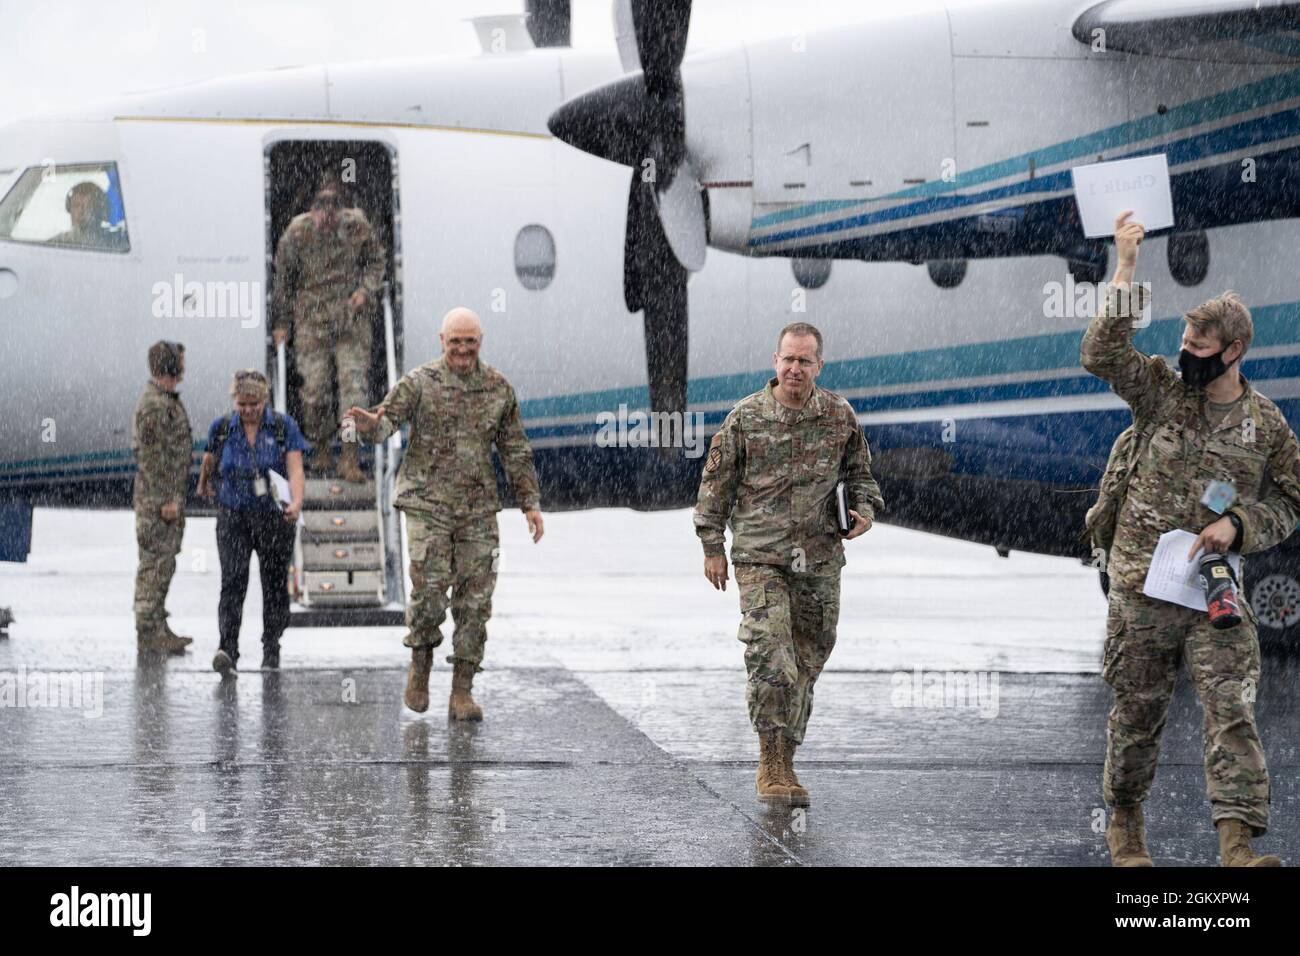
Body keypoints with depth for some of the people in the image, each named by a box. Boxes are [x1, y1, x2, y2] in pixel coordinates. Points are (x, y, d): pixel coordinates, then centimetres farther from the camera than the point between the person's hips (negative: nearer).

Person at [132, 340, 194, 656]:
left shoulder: (167, 400, 15)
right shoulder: (153, 405, -18)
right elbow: (152, 456, -21)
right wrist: (166, 500, -22)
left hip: (169, 496, 10)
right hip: (158, 498, -10)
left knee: (163, 563, 13)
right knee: (155, 563, -7)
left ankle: (158, 629, 18)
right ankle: (148, 633, -5)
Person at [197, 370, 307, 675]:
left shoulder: (284, 427, -3)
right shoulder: (222, 429, 1)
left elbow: (295, 470, -12)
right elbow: (209, 461, 20)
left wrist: (296, 502, -28)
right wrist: (204, 485, 33)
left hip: (274, 517, 0)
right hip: (233, 517, 0)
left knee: (274, 585, 8)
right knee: (233, 581, -16)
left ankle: (271, 650, 23)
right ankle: (228, 649, -27)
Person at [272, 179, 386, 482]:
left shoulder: (358, 227, -7)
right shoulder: (297, 233, -10)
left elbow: (376, 261, 11)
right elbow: (284, 279, 1)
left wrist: (366, 289, -7)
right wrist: (282, 323, 5)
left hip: (352, 319, 0)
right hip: (312, 320, 0)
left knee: (354, 387, -5)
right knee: (315, 390, 1)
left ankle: (349, 459, 0)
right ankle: (322, 452, 19)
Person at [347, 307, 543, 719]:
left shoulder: (498, 389, 7)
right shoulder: (419, 383, -3)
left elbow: (515, 451, 12)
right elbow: (387, 419, -17)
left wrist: (531, 503, 7)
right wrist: (370, 424, -41)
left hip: (478, 510, 3)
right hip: (427, 504, -3)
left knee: (475, 600, 0)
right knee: (429, 591, -13)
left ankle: (462, 693, 6)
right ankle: (420, 663, 14)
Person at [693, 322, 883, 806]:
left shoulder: (840, 416, 4)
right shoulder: (745, 417, -3)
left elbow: (859, 472, 18)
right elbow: (717, 482, 4)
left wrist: (864, 508, -2)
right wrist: (713, 547, 4)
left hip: (819, 558, 3)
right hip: (759, 557, -3)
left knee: (806, 664, 7)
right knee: (770, 660, -15)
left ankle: (785, 763, 19)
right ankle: (771, 763, -7)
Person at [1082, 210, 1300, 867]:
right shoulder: (1162, 391, 3)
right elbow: (1101, 355, -9)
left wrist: (1237, 524, -9)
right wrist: (1125, 271, -14)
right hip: (1142, 584, 0)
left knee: (1231, 709, -12)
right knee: (1137, 710, 8)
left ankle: (1238, 843, -18)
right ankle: (1124, 820, 27)